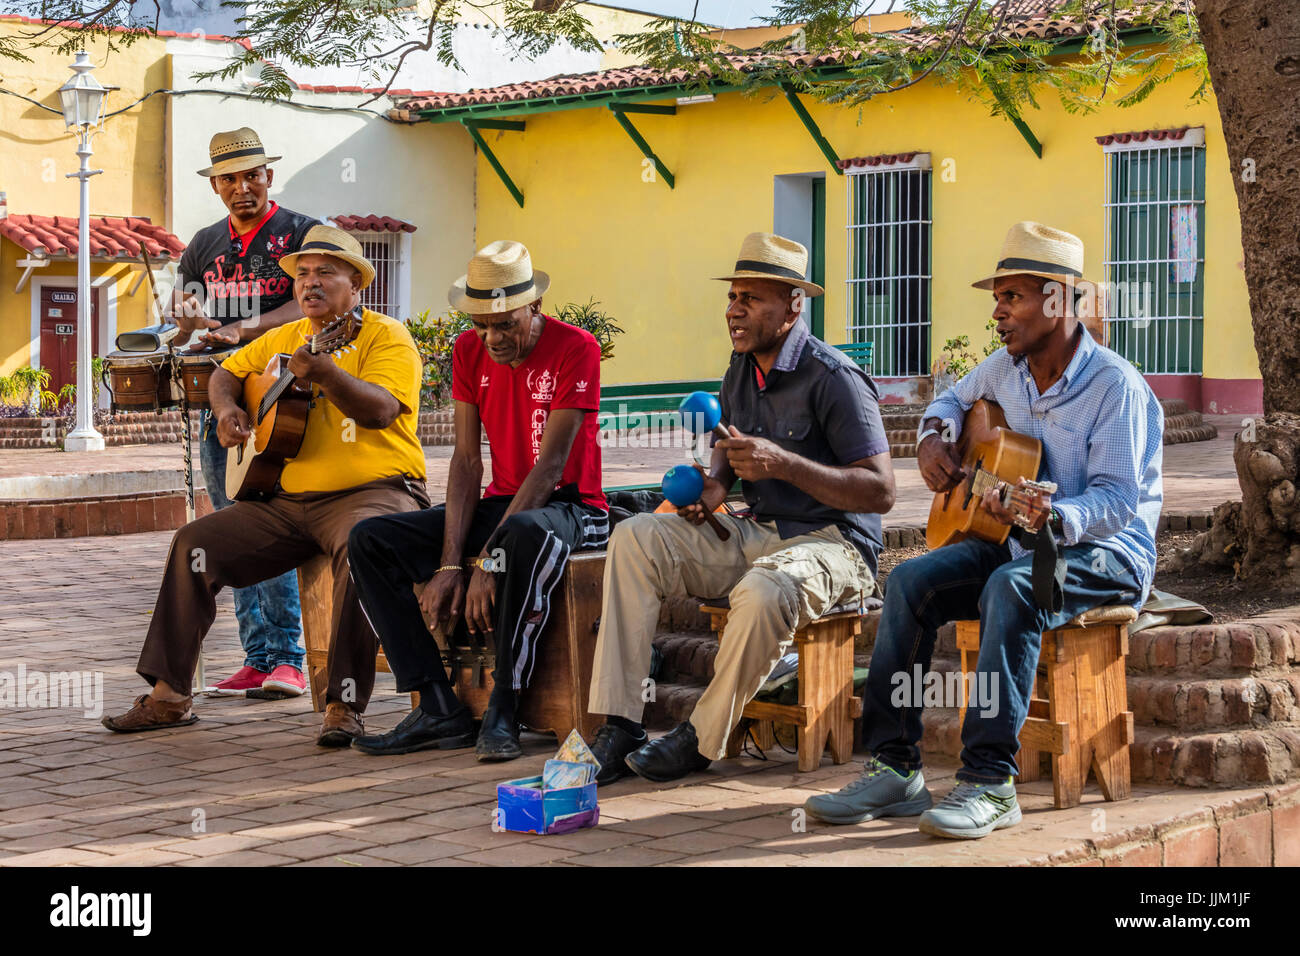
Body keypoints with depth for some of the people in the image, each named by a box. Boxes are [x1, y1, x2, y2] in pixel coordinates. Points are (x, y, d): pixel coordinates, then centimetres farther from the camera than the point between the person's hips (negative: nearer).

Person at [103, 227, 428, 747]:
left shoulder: (387, 337, -4)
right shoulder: (282, 339, 17)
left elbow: (381, 410, -21)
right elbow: (227, 372, 28)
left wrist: (325, 372, -38)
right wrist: (227, 409, 5)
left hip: (373, 491, -6)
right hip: (286, 498, 7)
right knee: (194, 542, -6)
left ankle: (344, 705, -34)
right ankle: (168, 694, -2)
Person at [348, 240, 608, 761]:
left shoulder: (575, 348, -14)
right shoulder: (470, 351, 4)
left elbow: (550, 466, -20)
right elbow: (468, 460, 0)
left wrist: (488, 562, -26)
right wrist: (449, 564, -12)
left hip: (570, 508, -6)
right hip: (501, 504, 7)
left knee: (526, 534, -43)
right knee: (370, 541, -11)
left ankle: (501, 711, -31)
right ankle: (439, 709, -18)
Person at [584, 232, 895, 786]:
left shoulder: (832, 377, -15)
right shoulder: (741, 368, 9)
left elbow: (881, 492, -19)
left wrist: (783, 464, -27)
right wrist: (713, 485, 6)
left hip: (831, 543, -8)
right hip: (756, 533, 8)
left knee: (763, 593, -39)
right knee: (635, 538, -9)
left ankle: (703, 738, -15)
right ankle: (618, 728, -16)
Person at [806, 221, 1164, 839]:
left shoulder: (1115, 386, -16)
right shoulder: (1007, 368, 6)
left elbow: (1117, 499, -23)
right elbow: (954, 398, 28)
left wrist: (1052, 517, -42)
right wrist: (933, 438, 5)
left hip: (1108, 553, -7)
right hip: (1017, 540, 7)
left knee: (1010, 586, -38)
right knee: (910, 581, -17)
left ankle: (989, 782, -39)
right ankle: (894, 767, -19)